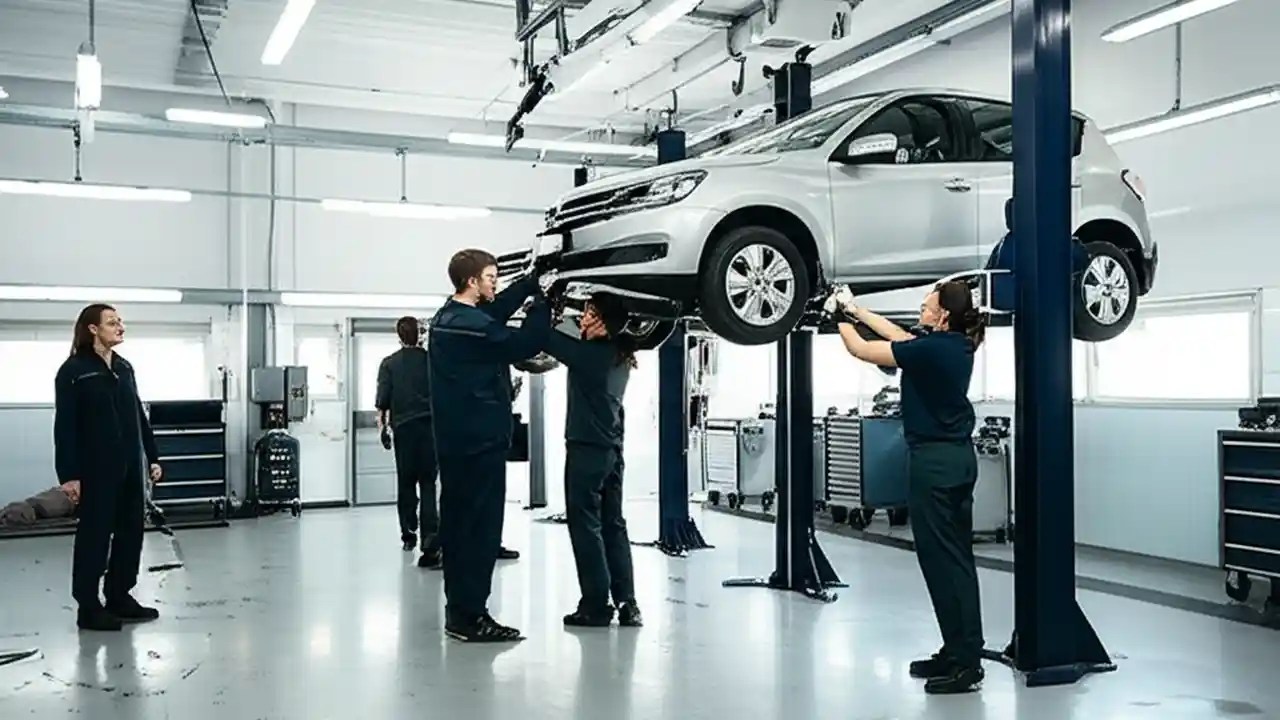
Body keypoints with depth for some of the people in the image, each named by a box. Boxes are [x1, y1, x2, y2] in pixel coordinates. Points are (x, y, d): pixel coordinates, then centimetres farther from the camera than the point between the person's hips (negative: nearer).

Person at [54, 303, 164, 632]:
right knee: (95, 534, 1)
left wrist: (152, 457, 13)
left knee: (131, 531, 10)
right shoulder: (73, 371, -7)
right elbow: (65, 426, -10)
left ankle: (120, 597, 23)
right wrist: (70, 474, -15)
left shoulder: (124, 367, 12)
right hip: (96, 468, -6)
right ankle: (88, 607, 11)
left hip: (130, 466, 6)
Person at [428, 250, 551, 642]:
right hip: (481, 440, -10)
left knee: (458, 523, 13)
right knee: (481, 527, -5)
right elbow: (523, 345, -12)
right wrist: (544, 302, -2)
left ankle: (458, 609, 20)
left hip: (454, 440, 10)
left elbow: (494, 311, 14)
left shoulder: (446, 319, 12)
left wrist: (532, 283, 6)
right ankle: (469, 615, -3)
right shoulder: (472, 326, -19)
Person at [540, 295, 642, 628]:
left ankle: (596, 606, 2)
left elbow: (545, 338, -14)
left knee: (586, 526, 0)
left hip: (586, 450, -8)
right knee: (613, 526, 10)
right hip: (612, 450, 8)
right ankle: (627, 604, 10)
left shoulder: (589, 353, -15)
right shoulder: (620, 355, 9)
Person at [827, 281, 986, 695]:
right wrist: (856, 310, 27)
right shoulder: (956, 344, 8)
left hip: (934, 461, -10)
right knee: (956, 558, 12)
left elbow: (860, 349, -8)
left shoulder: (930, 349, -18)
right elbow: (899, 336, 22)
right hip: (957, 457, 10)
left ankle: (965, 664, 0)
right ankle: (960, 652, 20)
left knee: (942, 560, -5)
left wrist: (840, 317, 10)